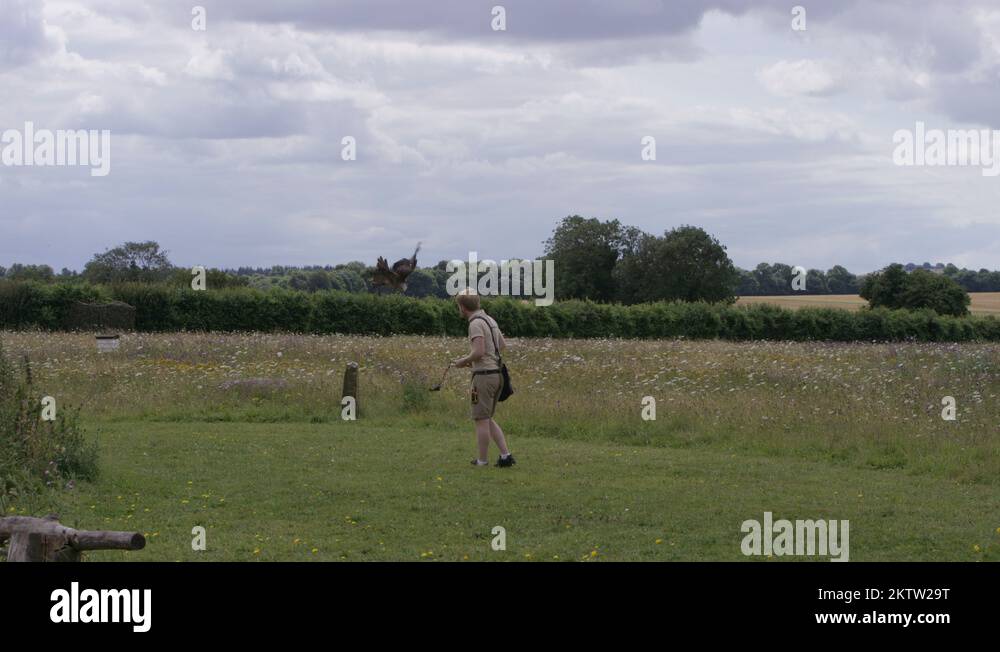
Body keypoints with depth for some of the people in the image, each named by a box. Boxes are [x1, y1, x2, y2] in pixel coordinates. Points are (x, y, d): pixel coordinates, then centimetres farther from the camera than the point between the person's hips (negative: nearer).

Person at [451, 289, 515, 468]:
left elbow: (479, 352, -25)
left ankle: (482, 460, 9)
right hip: (496, 374, 9)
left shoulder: (476, 323, -15)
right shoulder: (490, 320, 15)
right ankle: (505, 455, 6)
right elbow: (503, 346, 25)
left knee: (481, 420, 2)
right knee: (487, 420, 16)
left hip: (483, 376, -9)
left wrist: (463, 361, -5)